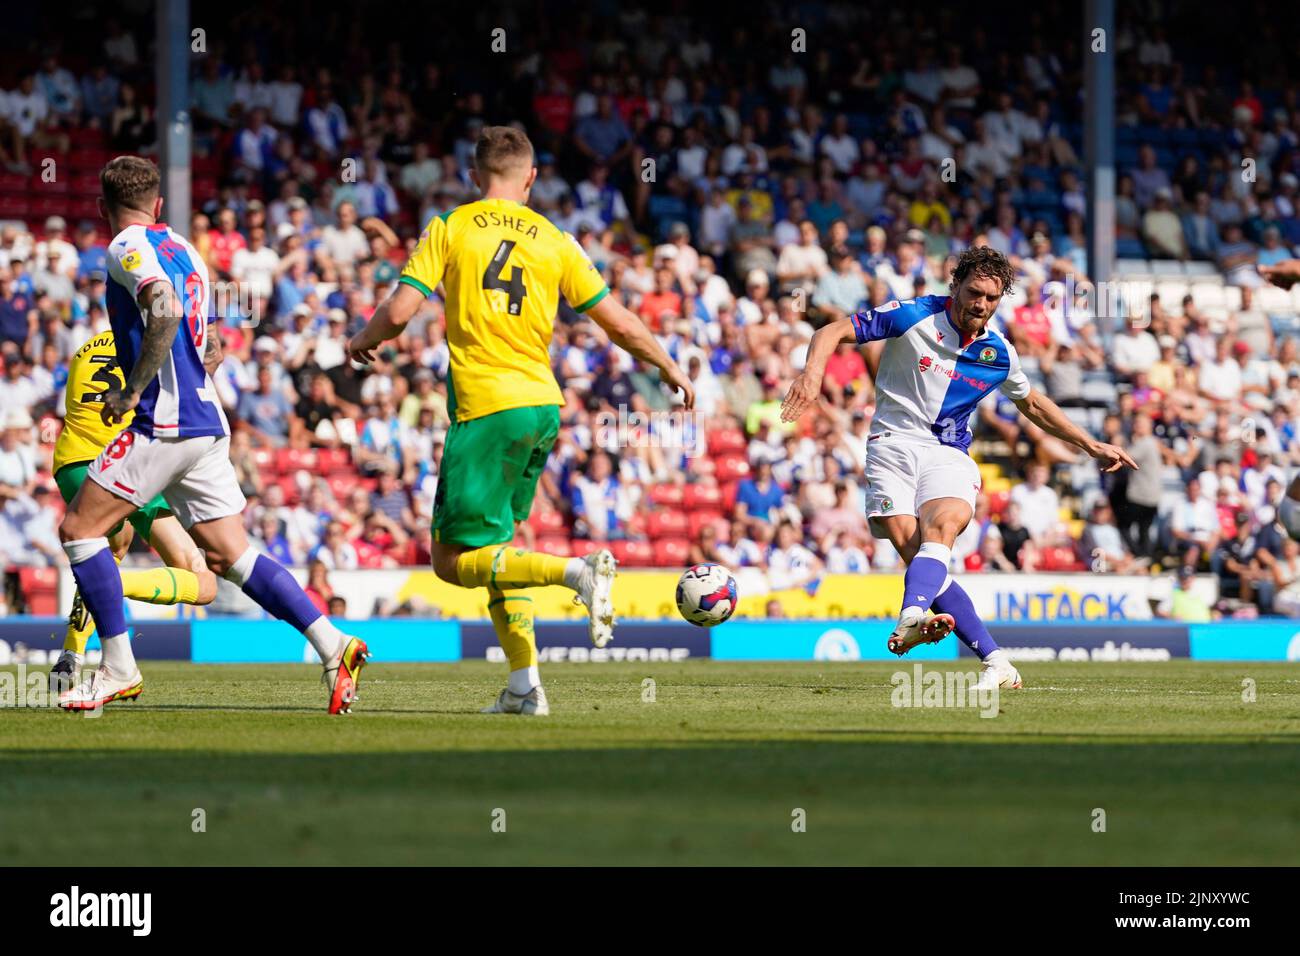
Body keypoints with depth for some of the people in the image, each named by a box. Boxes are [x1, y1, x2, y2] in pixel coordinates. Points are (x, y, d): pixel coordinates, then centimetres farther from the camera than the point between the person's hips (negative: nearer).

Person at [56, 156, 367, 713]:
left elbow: (166, 311, -25)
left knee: (79, 528, -1)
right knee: (230, 556, 6)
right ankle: (331, 644, -7)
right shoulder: (182, 250, 21)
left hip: (165, 423, -9)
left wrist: (132, 391, -19)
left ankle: (118, 670, -2)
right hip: (206, 422, 9)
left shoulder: (129, 248, -6)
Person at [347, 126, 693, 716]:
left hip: (485, 410, -5)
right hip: (542, 407, 5)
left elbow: (399, 311, -8)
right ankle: (524, 684, 10)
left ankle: (576, 572, -21)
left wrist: (363, 342, 13)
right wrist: (670, 368, 24)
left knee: (454, 560, 0)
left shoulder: (449, 230, -1)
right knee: (493, 545, 19)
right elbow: (619, 323, 8)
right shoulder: (554, 242, 8)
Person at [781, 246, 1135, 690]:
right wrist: (813, 371, -25)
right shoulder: (911, 317, -4)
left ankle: (911, 618, -59)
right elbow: (832, 332, -4)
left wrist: (1093, 446, 27)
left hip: (949, 455, 2)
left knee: (941, 526, -31)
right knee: (909, 544, -23)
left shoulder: (998, 353, 8)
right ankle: (995, 661, -22)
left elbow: (1033, 404, 27)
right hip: (894, 444, -2)